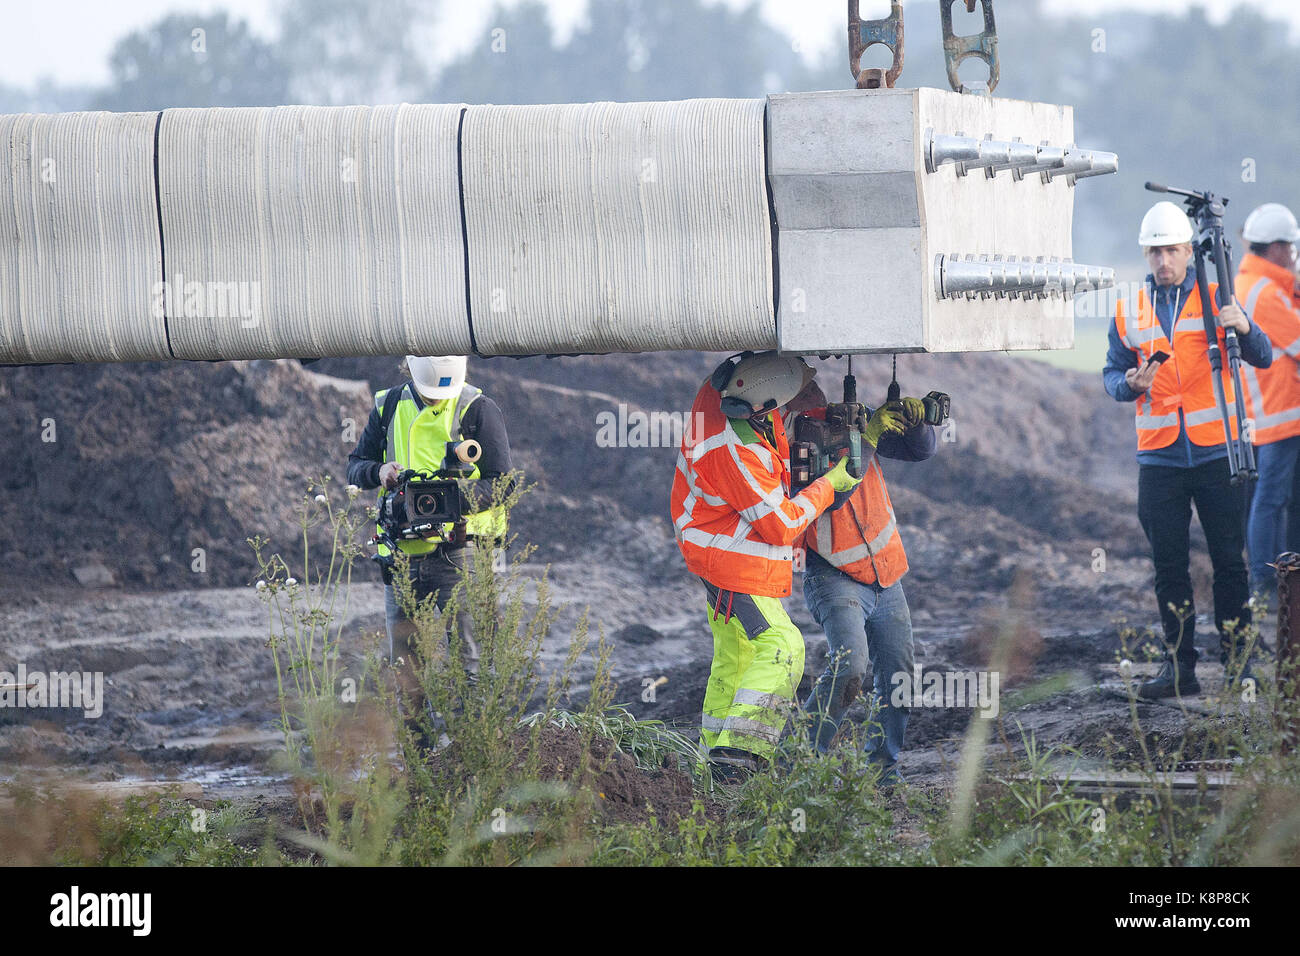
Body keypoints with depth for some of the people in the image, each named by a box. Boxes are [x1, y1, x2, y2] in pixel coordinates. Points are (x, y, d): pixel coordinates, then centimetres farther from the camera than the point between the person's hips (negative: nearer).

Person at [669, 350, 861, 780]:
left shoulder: (716, 390, -9)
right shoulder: (737, 453, -32)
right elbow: (782, 526, -21)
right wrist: (828, 486, -7)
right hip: (736, 563, -10)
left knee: (734, 648, 19)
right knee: (780, 646, -16)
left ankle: (716, 748, 26)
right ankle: (739, 749, -25)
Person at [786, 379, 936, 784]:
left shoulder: (854, 419, -1)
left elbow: (921, 448, 3)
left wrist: (915, 419, -19)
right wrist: (867, 437, -33)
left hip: (886, 578, 6)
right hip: (835, 579, -6)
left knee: (897, 677, 7)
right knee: (850, 663, -26)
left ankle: (882, 765, 24)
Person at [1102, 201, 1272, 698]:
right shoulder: (1129, 313, 9)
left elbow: (1263, 358, -1)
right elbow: (1112, 373, 11)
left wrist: (1244, 328, -23)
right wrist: (1130, 384, -13)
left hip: (1216, 452, -2)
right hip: (1158, 454, 2)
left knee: (1229, 561, 1)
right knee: (1168, 565, 4)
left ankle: (1238, 662, 8)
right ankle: (1179, 666, 10)